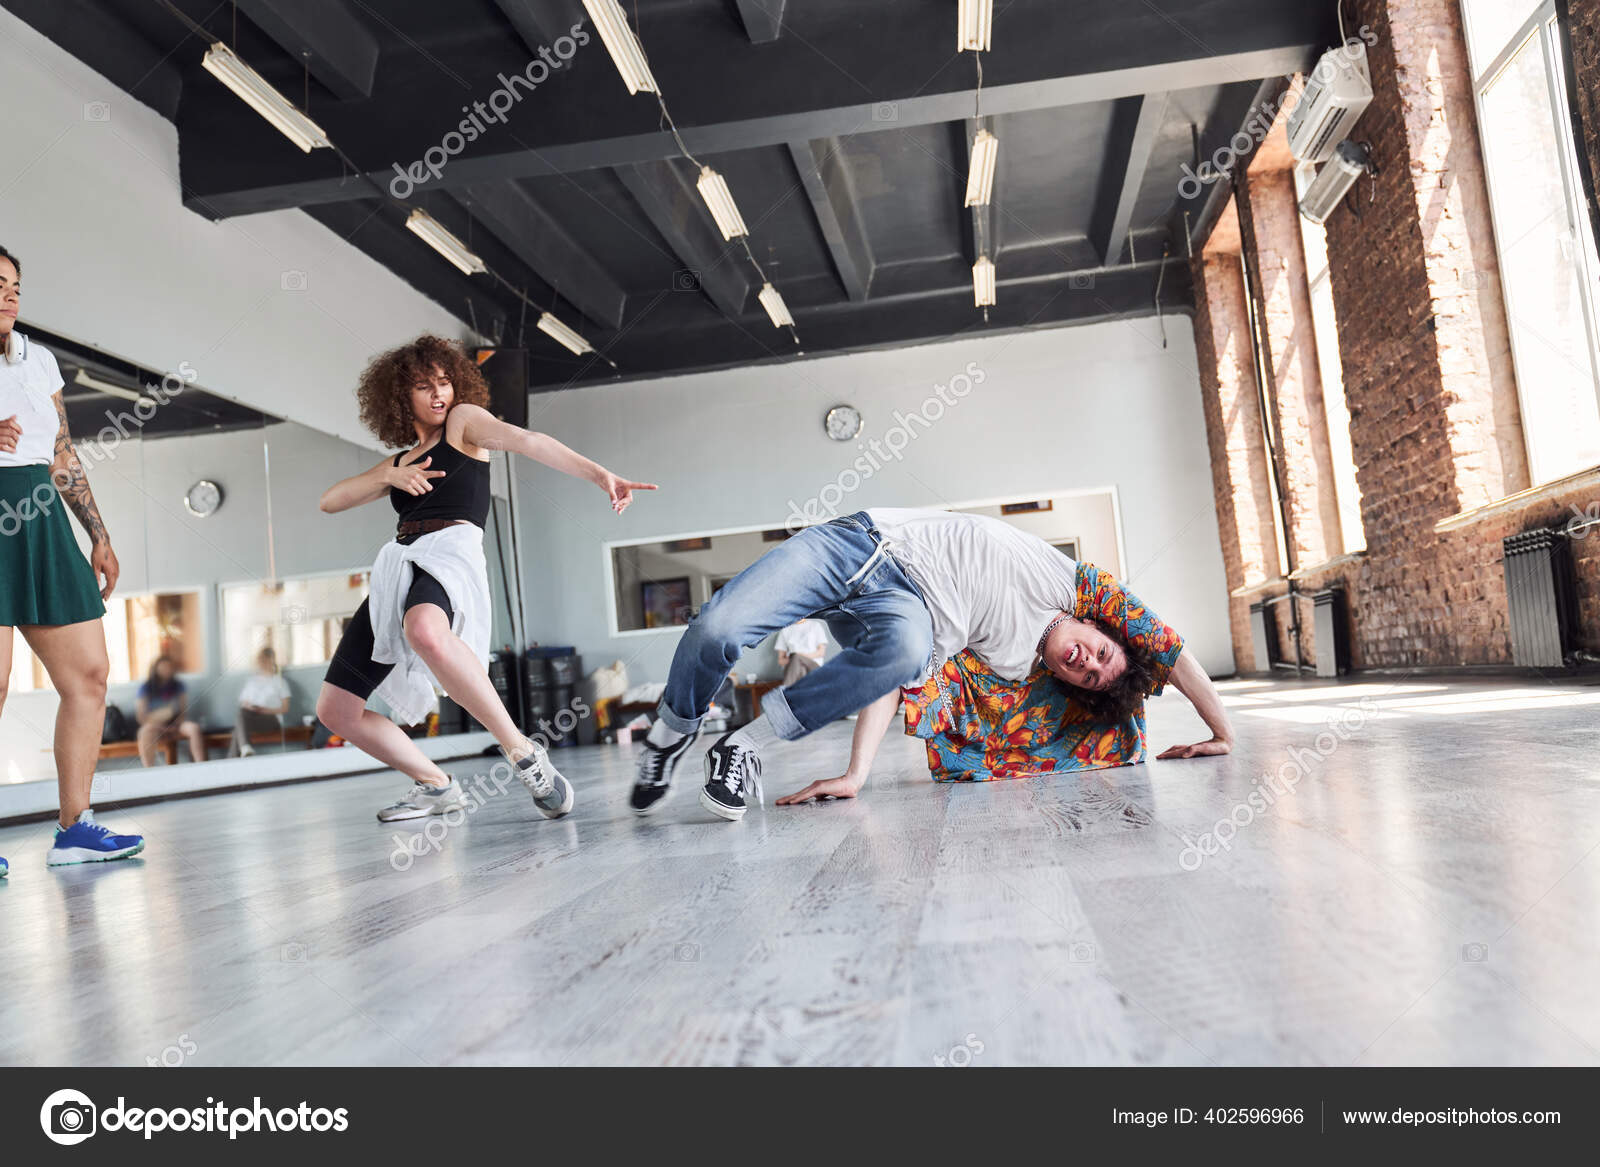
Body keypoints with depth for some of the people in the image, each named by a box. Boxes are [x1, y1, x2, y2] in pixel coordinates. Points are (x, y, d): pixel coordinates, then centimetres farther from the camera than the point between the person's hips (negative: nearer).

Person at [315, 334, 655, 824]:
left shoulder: (464, 420, 13)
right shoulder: (401, 461, 28)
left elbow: (526, 440, -7)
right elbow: (330, 501, 24)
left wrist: (600, 475, -24)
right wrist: (387, 474, 5)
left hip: (451, 551, -7)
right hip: (397, 566, 7)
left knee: (425, 632, -44)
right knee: (336, 710, 2)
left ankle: (524, 754, -36)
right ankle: (436, 786, 17)